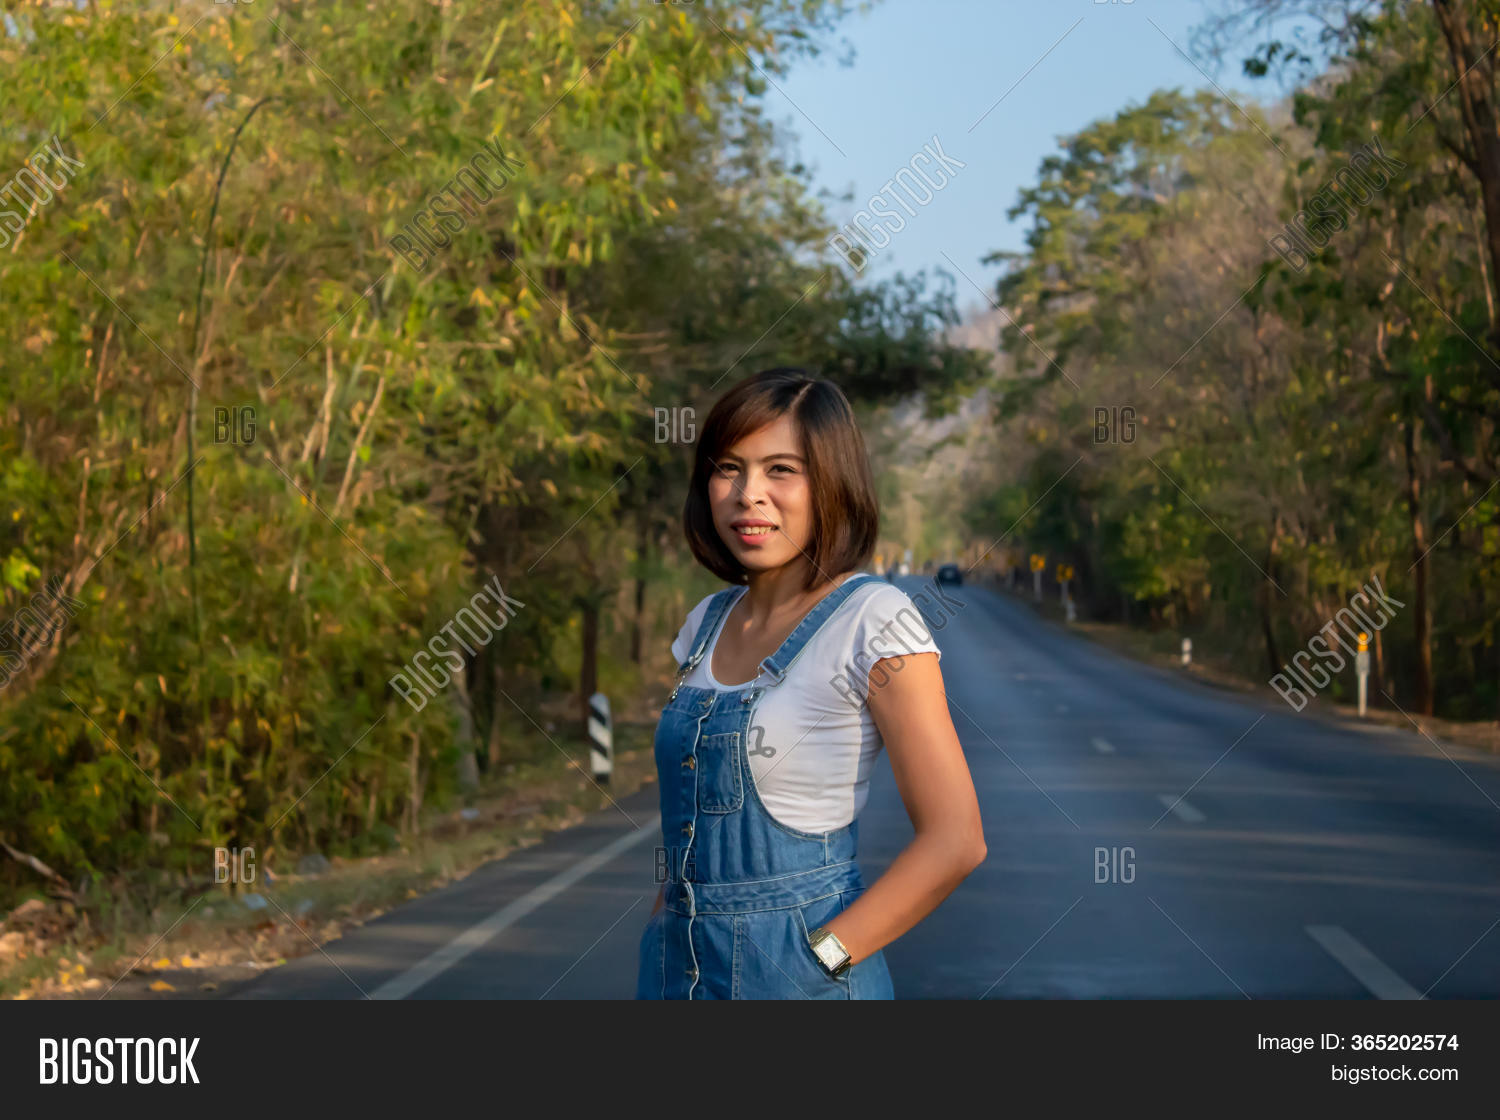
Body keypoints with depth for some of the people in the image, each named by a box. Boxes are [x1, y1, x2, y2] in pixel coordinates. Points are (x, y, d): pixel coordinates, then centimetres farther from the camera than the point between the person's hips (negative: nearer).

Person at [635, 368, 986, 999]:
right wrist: (663, 932, 4)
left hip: (801, 972, -6)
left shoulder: (874, 621, -11)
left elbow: (955, 840, -14)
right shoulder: (708, 622, 7)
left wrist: (821, 956, -16)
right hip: (677, 964, 6)